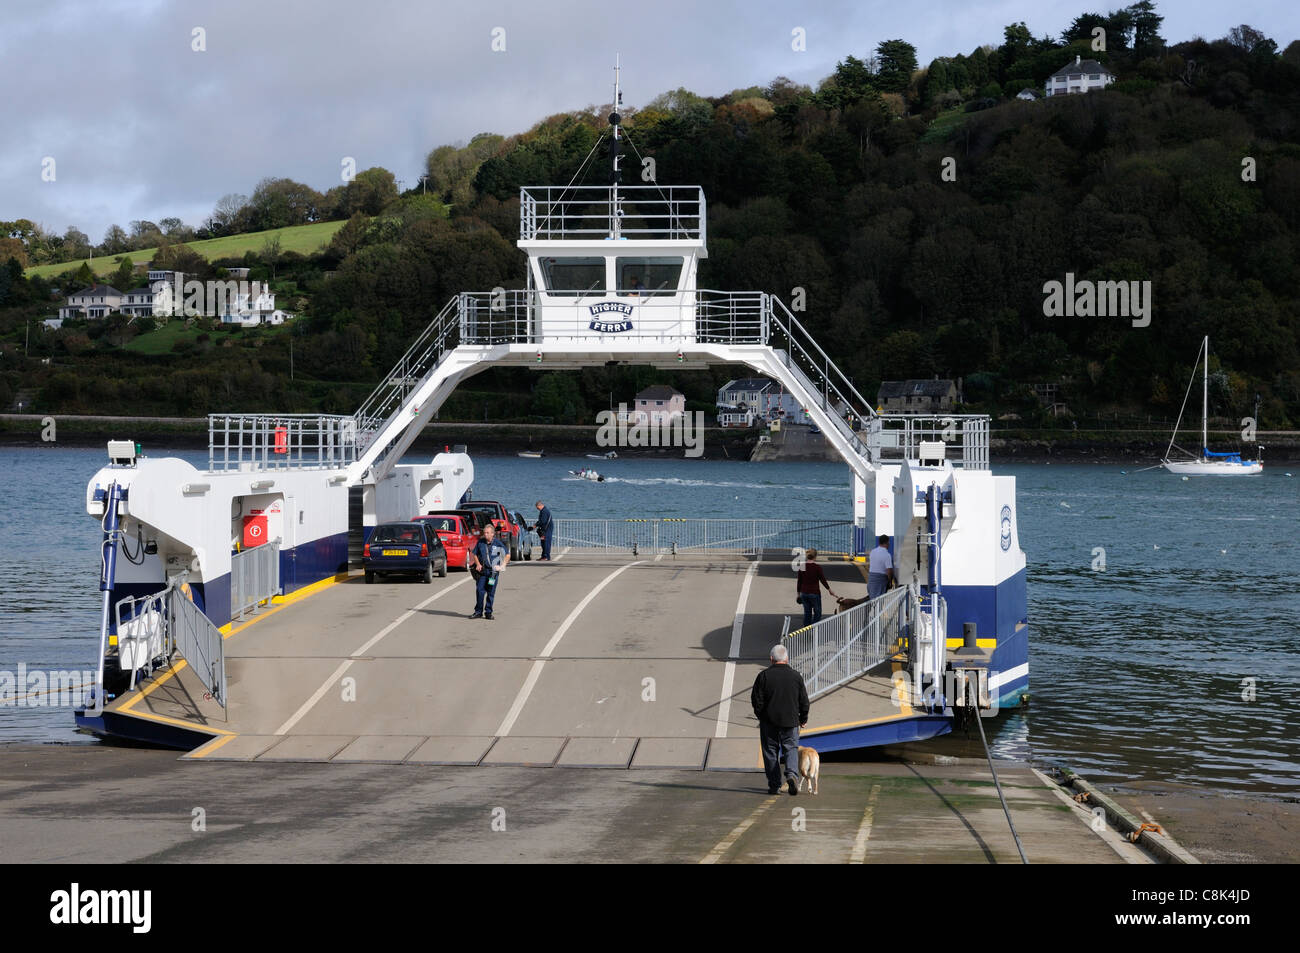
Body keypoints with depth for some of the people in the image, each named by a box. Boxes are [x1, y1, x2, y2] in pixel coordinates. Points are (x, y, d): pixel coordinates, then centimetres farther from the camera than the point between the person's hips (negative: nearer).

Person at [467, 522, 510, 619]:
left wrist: (502, 565, -7)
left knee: (491, 592, 2)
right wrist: (478, 564, 2)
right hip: (483, 571, 2)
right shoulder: (480, 542, 4)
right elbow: (474, 554, 17)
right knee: (480, 590, -5)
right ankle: (478, 612, 3)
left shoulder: (498, 543, -4)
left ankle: (488, 612, 11)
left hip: (494, 571, -2)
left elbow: (507, 555, 3)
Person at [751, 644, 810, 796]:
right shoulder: (796, 676, 0)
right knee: (791, 748, 8)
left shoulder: (764, 675, -6)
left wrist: (760, 715, 13)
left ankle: (774, 785, 8)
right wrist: (803, 719, 18)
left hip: (769, 721, -1)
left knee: (771, 751, 8)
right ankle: (792, 773, -18)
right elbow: (804, 701, 5)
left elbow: (756, 699, -4)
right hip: (790, 721, 1)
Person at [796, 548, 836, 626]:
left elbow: (799, 581, 4)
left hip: (804, 593, 4)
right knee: (817, 612, 7)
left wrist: (798, 593, 15)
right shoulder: (817, 567, -13)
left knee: (807, 612, 13)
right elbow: (823, 580, -7)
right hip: (814, 593, -4)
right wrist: (829, 589, 8)